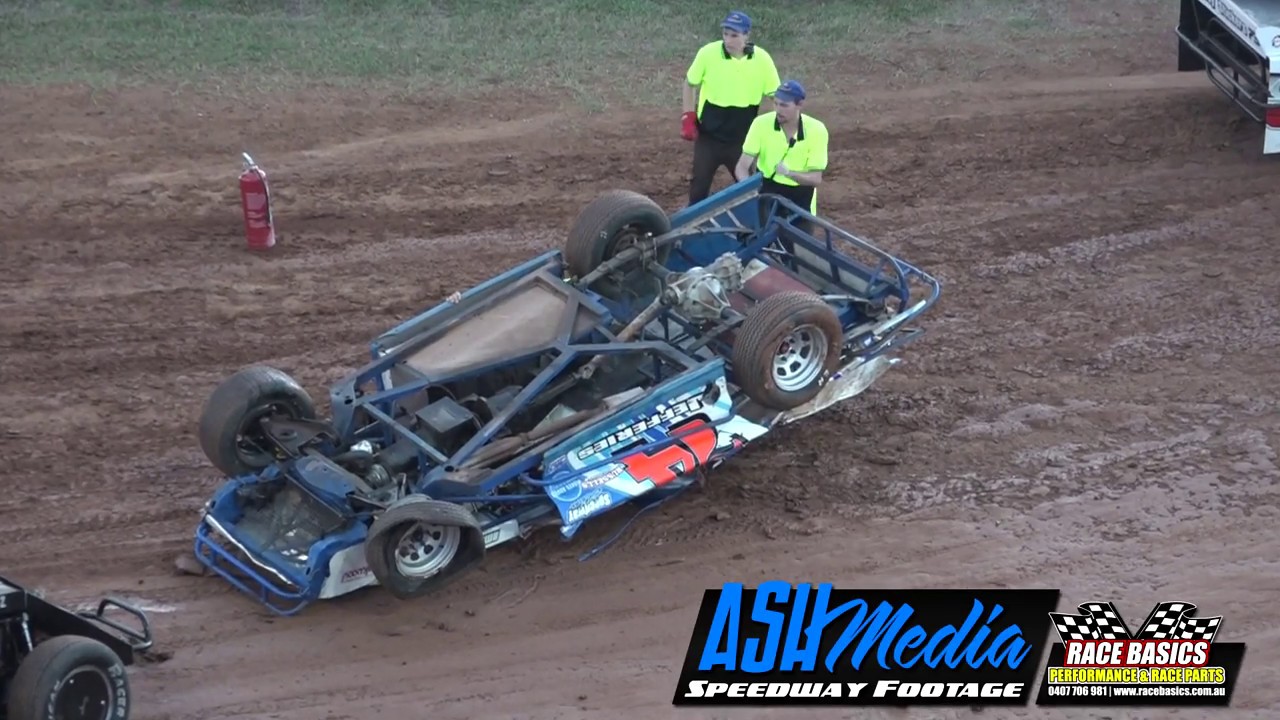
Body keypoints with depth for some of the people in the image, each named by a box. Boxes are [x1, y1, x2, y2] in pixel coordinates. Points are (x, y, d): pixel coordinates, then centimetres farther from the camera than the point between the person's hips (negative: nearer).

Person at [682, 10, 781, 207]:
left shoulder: (762, 60, -15)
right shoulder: (708, 53, -15)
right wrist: (688, 117, -3)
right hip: (708, 134, 0)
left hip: (742, 137, 0)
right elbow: (690, 83, 2)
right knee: (700, 183, 8)